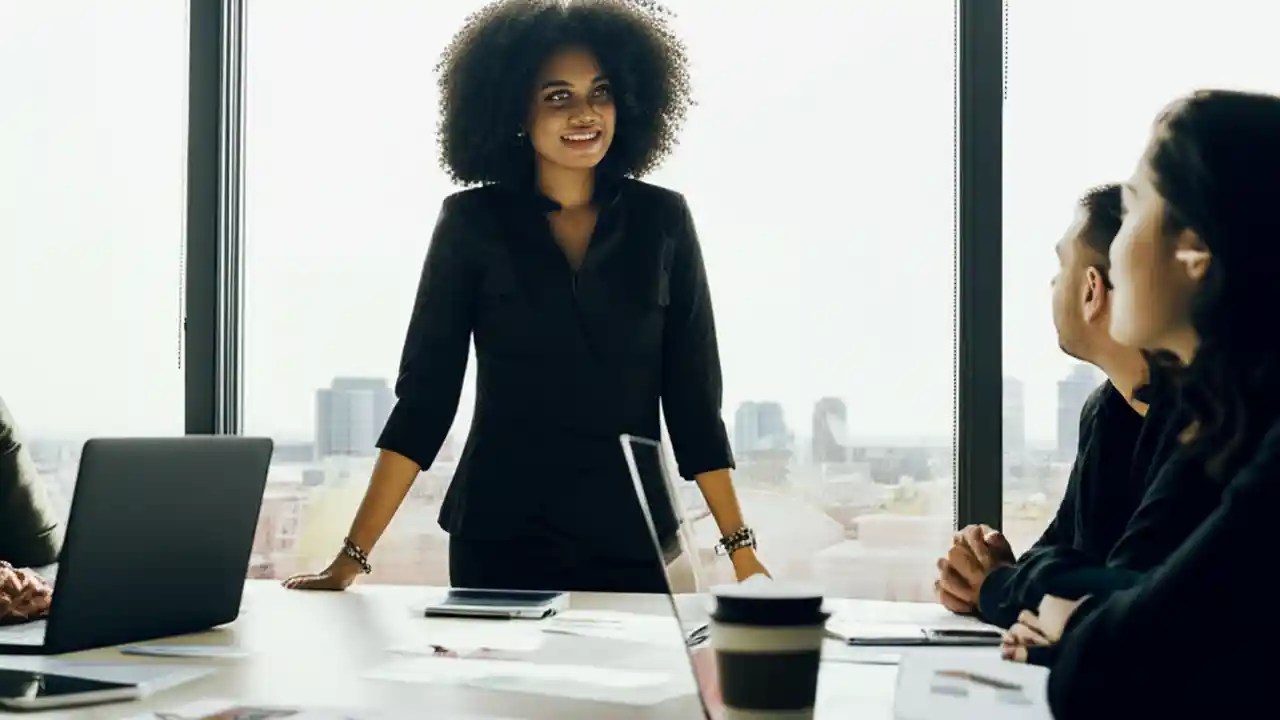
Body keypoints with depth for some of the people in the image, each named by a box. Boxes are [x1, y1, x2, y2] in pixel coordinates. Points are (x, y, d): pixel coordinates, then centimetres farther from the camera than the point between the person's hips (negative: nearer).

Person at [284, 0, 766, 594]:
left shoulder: (662, 220, 2)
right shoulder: (472, 222, -2)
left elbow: (694, 396, 4)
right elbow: (424, 395, -3)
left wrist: (742, 552, 0)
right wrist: (352, 557, -8)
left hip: (632, 544, 1)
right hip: (498, 542, -1)